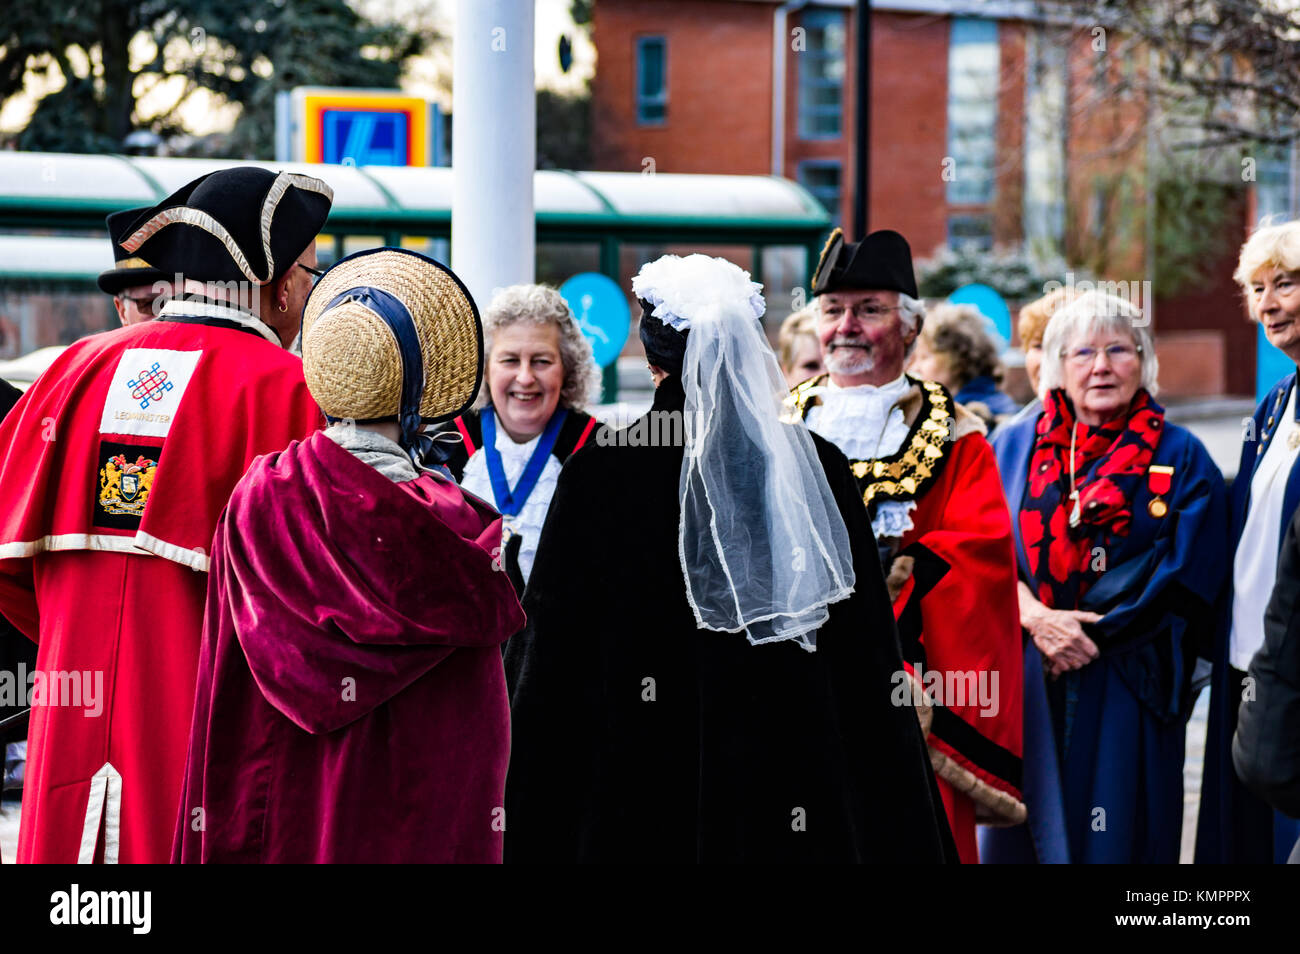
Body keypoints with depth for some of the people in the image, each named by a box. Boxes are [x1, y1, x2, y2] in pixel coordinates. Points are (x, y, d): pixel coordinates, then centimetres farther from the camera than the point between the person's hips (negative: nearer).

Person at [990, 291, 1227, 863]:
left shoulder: (1181, 459, 4)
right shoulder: (1011, 449, 11)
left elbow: (1184, 584, -4)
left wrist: (1091, 635, -12)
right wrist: (1036, 618, -15)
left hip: (1125, 688, -2)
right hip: (1020, 685, 2)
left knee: (1114, 837, 0)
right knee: (1018, 835, 2)